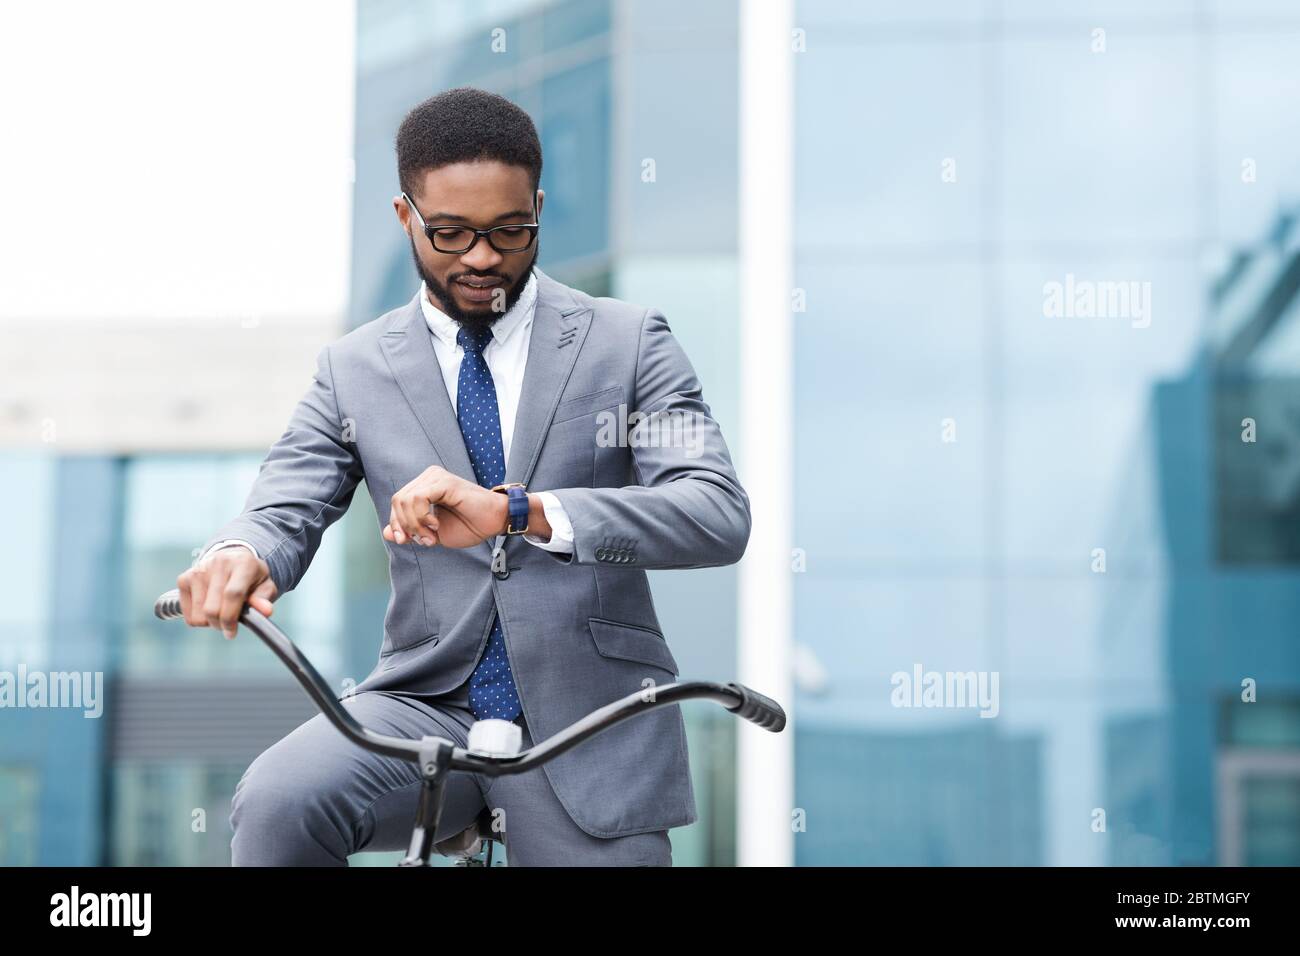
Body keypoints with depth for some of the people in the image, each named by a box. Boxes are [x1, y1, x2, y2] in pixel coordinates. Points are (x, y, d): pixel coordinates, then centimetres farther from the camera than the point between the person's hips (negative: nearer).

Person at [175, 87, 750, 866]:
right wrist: (241, 554, -29)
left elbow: (720, 516, -13)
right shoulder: (354, 370, 8)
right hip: (428, 704, 1)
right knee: (277, 804, -28)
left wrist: (517, 511, -29)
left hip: (591, 721, -1)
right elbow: (285, 508, -1)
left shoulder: (628, 343, 1)